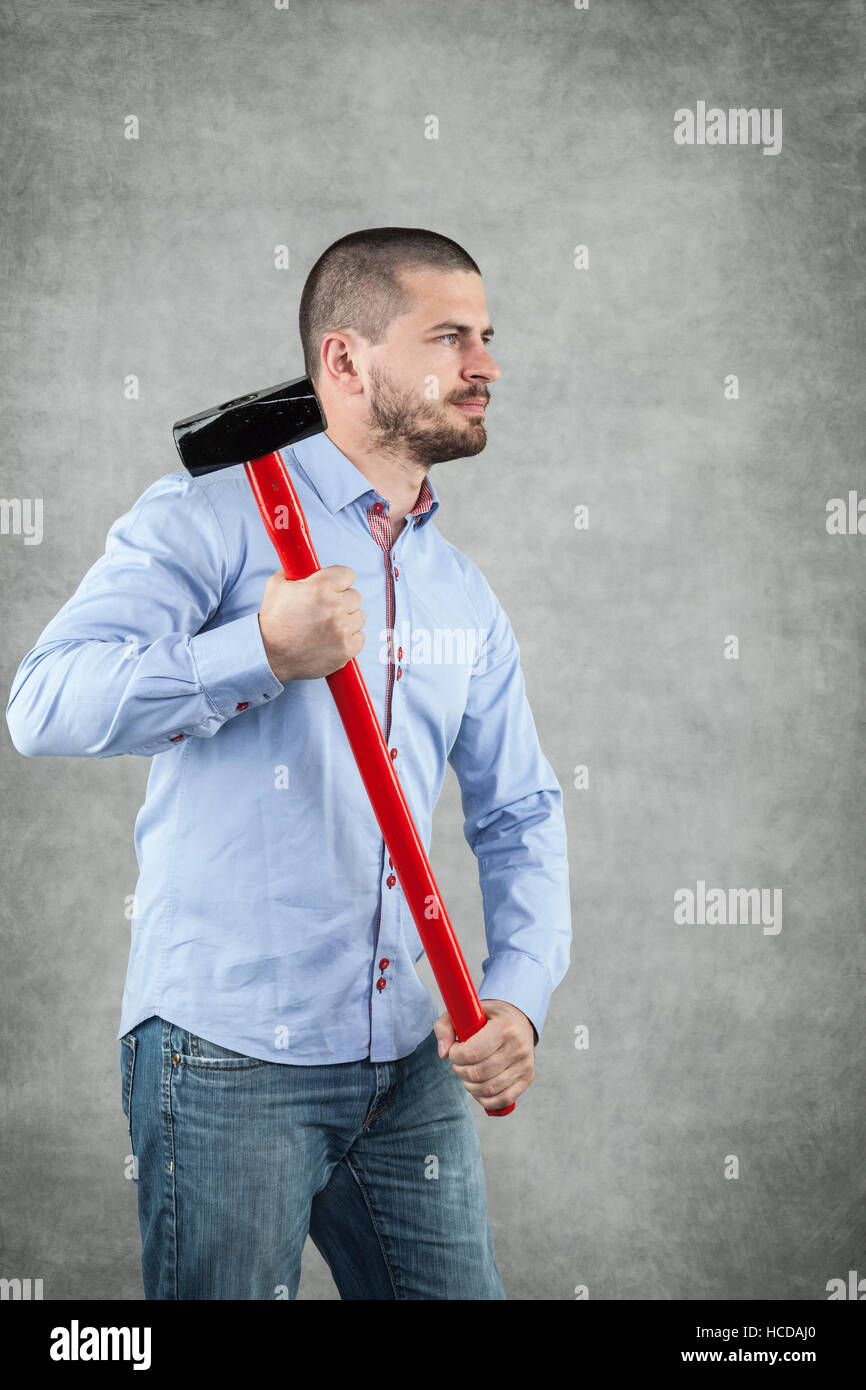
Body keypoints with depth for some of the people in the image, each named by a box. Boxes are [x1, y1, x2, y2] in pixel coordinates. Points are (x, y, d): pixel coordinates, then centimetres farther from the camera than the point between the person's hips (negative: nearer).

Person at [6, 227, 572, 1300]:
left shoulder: (467, 600, 15)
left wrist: (517, 996, -1)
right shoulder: (210, 516, -5)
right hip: (226, 1052, -6)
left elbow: (520, 815, 15)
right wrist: (264, 651, -29)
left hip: (410, 1067, 6)